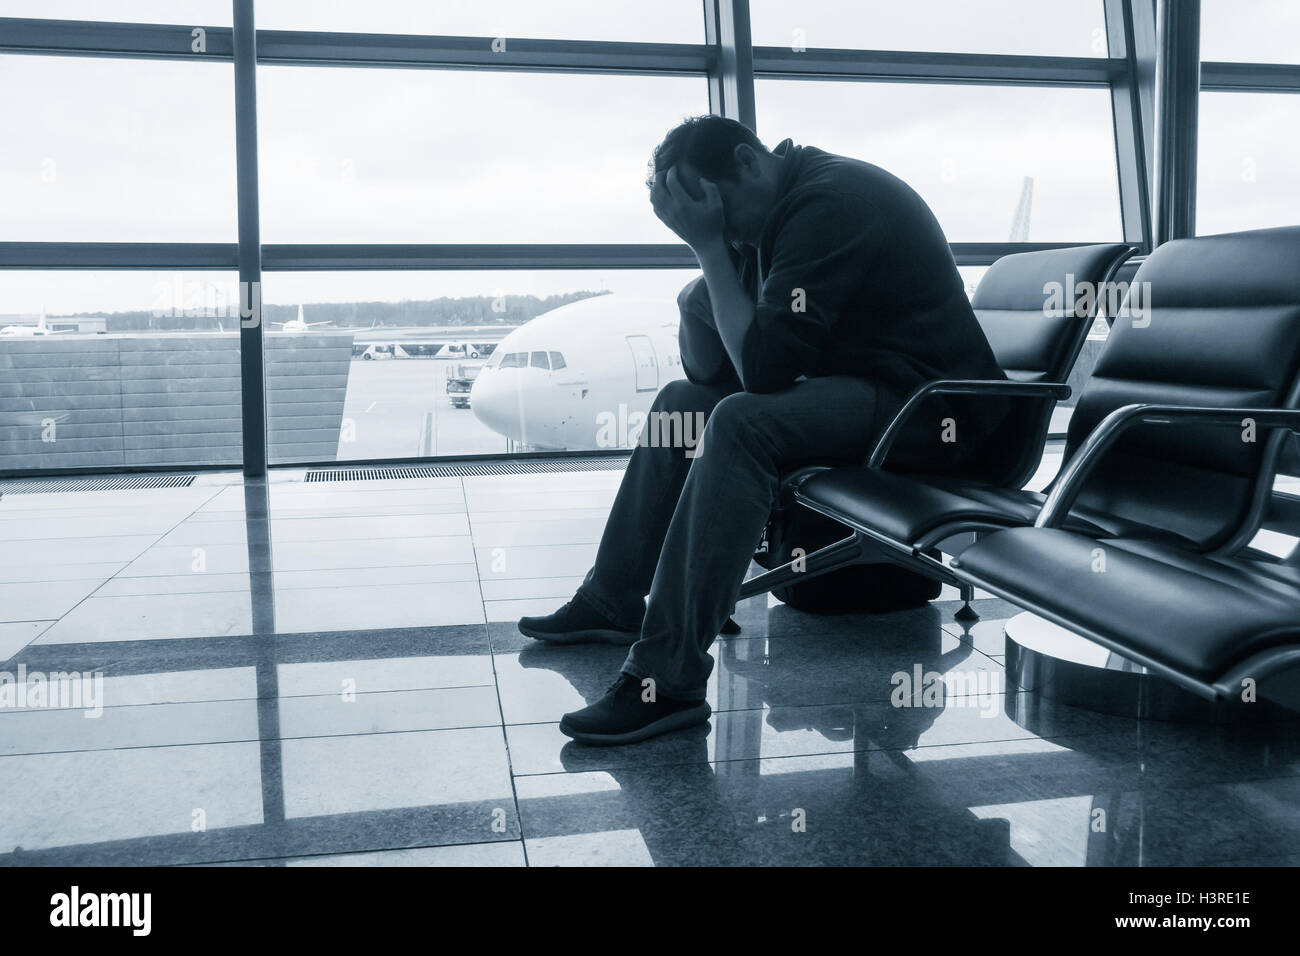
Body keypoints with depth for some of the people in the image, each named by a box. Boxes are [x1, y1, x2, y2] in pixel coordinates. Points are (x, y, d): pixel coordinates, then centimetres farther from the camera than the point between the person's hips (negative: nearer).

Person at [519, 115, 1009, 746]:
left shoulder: (829, 204, -19)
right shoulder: (773, 210, 11)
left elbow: (762, 369, -26)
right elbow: (710, 370, 10)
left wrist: (711, 247, -20)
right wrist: (700, 297, -10)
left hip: (931, 404, -10)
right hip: (858, 383, 10)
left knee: (742, 422, -31)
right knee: (684, 401, 11)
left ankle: (668, 679, -29)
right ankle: (612, 602, 16)